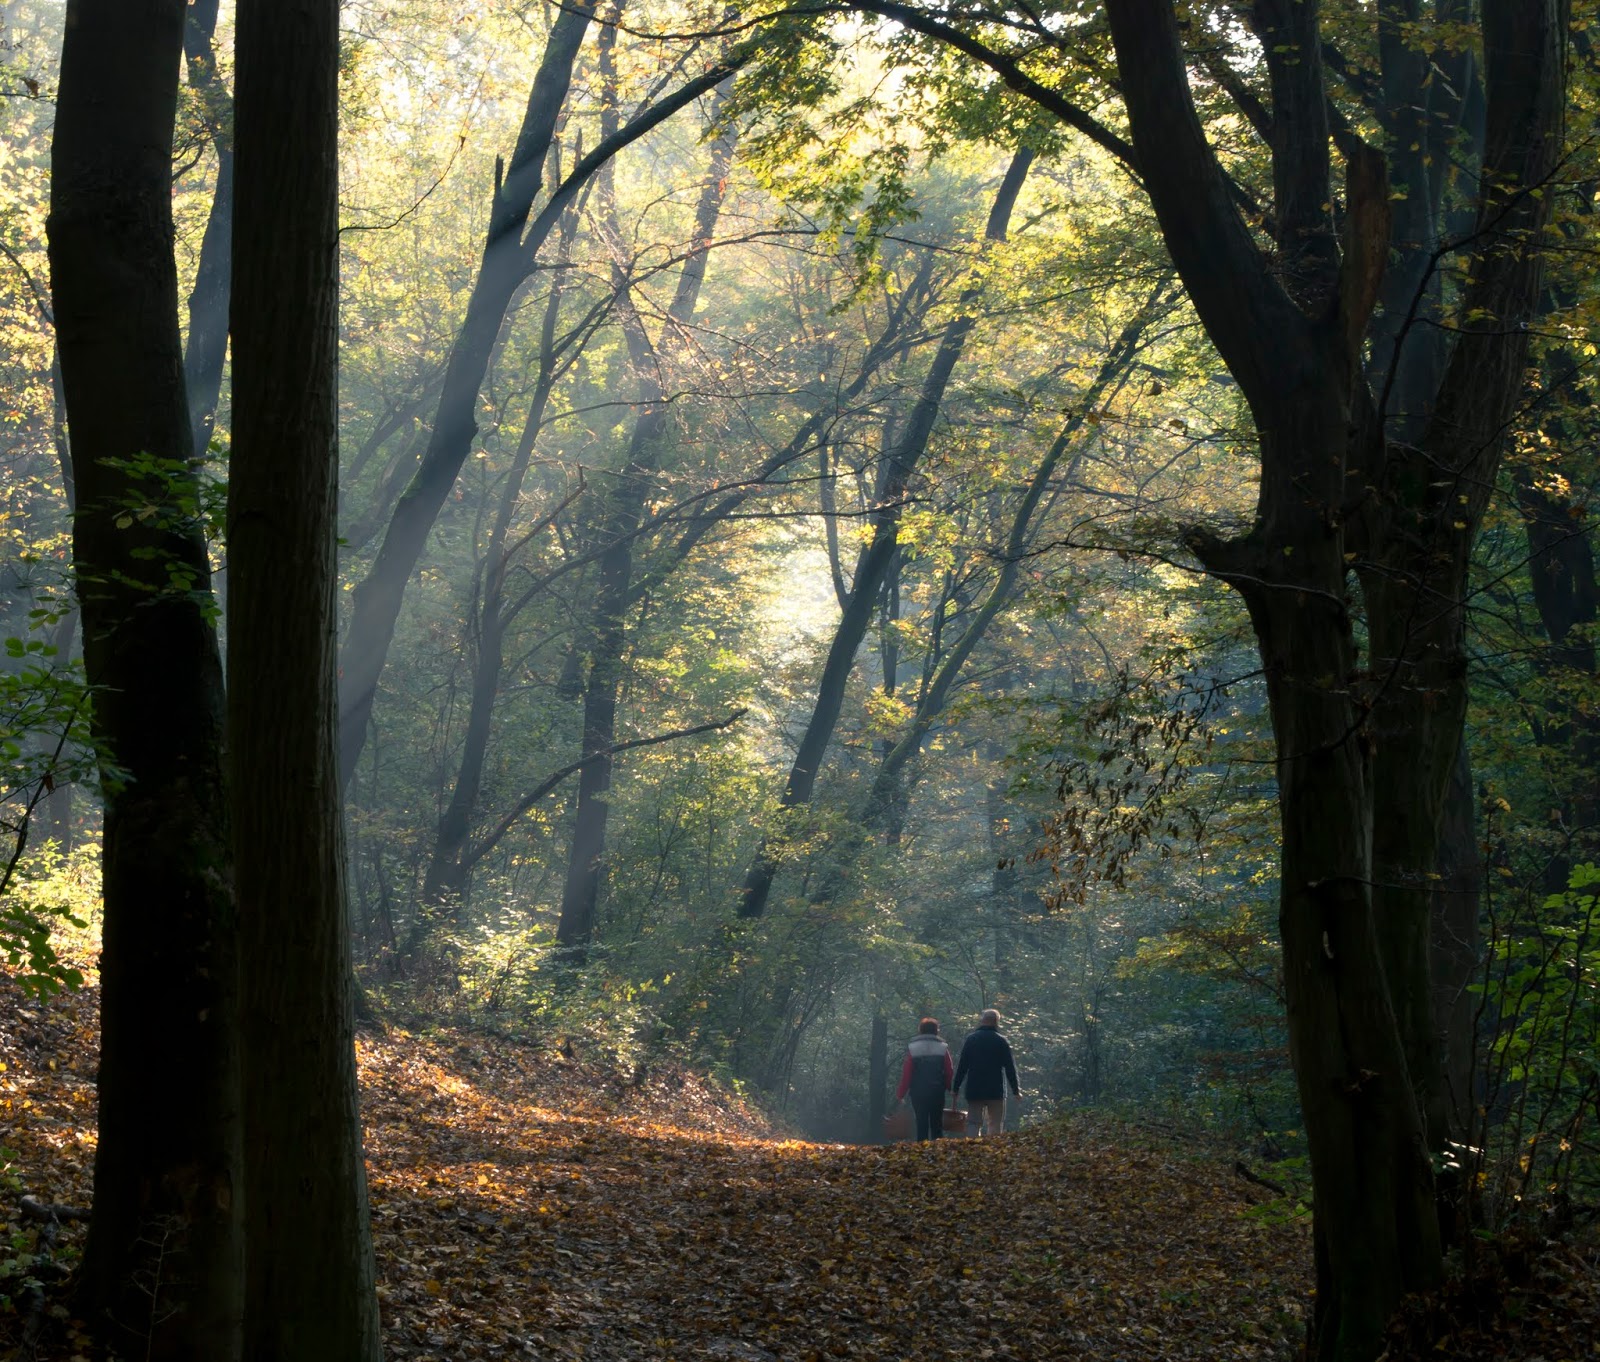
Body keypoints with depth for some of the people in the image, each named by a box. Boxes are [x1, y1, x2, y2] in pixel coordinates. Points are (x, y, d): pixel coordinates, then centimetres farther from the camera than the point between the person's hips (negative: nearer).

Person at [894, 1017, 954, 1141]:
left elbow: (906, 1074, -5)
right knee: (936, 1124, 8)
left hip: (918, 1092, -1)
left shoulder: (912, 1048, -3)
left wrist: (900, 1094, 0)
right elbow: (949, 1072, -2)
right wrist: (951, 1089, 9)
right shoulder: (943, 1048, -1)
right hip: (937, 1092, 1)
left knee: (921, 1123, 3)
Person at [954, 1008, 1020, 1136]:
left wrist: (956, 1087, 7)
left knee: (973, 1123, 4)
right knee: (995, 1125, 6)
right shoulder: (1001, 1041, -2)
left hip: (974, 1091, 2)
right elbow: (1010, 1067, -2)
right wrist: (1015, 1090, 3)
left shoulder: (970, 1039, 3)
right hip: (996, 1091, -2)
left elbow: (962, 1065, 3)